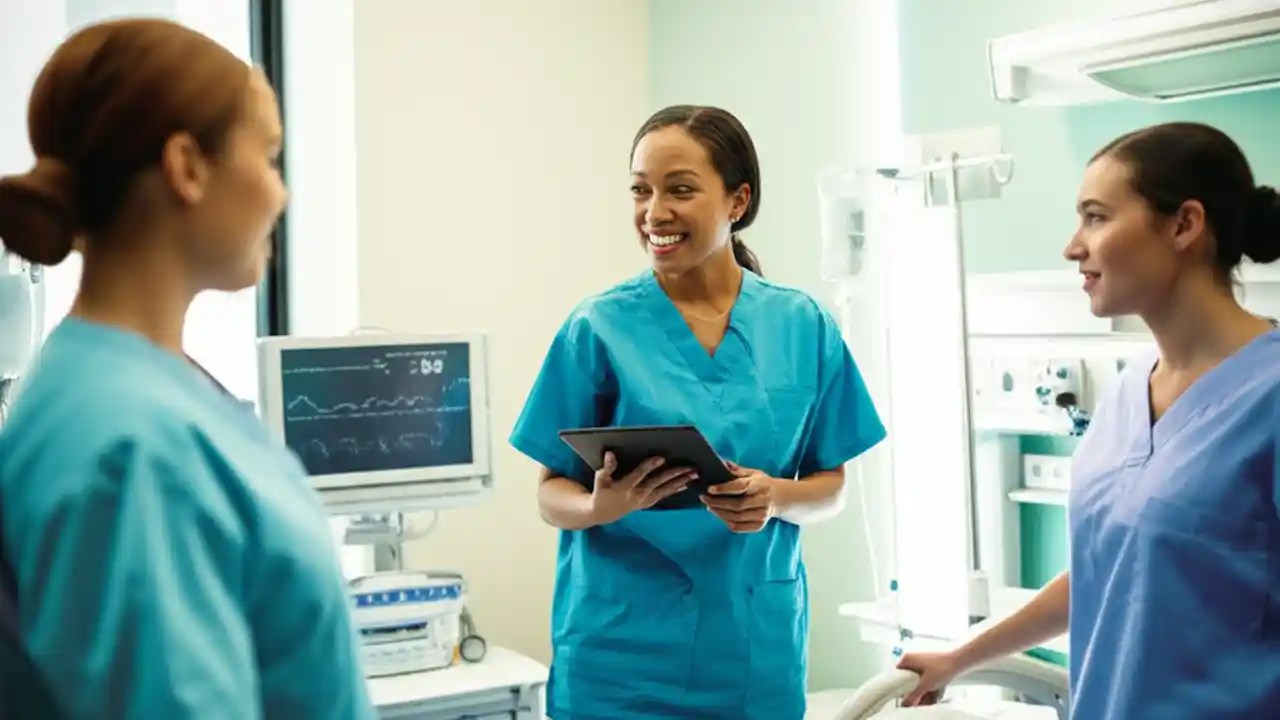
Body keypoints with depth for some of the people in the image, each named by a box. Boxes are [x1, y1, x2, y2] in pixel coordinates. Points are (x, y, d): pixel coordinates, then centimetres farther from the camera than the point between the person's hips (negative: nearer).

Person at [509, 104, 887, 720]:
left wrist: (776, 499, -14)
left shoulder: (802, 327, 1)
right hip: (623, 649, -2)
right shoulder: (600, 327, -5)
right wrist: (604, 506, -22)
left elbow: (829, 484, 6)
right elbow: (552, 494, -1)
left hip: (756, 641, 2)